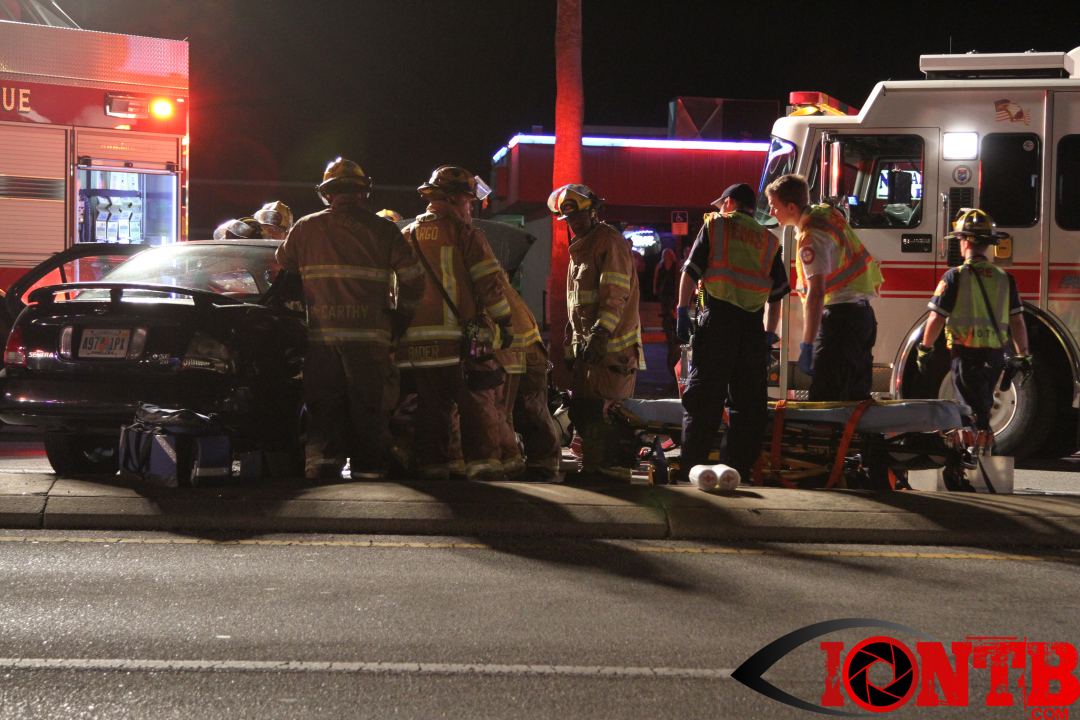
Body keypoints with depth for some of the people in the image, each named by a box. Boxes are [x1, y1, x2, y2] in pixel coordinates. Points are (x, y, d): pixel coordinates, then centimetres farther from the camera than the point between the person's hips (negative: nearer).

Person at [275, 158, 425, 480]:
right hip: (369, 335, -1)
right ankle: (369, 469, 7)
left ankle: (320, 462, -4)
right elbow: (413, 280, 0)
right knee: (369, 408, 6)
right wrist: (398, 324, 10)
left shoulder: (304, 228, 9)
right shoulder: (383, 229, 4)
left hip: (321, 335, 1)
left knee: (324, 408, 7)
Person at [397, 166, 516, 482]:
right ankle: (483, 462, -6)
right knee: (478, 404, -1)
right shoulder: (463, 232, -2)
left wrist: (401, 327, 24)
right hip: (457, 339, -5)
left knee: (430, 405, 10)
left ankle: (431, 464, 9)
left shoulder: (407, 236, 16)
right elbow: (488, 281, -6)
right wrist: (504, 322, 0)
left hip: (415, 341, 5)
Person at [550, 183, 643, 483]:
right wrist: (570, 345, 24)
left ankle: (615, 468, -8)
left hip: (612, 345, -9)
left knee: (603, 410, -13)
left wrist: (601, 334, -26)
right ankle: (592, 467, 16)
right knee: (582, 410, 9)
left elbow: (616, 295, -18)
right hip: (587, 345, 9)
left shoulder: (609, 242, -8)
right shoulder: (578, 248, 22)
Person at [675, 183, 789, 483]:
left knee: (703, 397, -3)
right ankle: (740, 472, 6)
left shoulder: (715, 225, 9)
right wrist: (769, 335, 17)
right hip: (753, 325, 3)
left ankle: (690, 469, -6)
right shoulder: (769, 240, 18)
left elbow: (690, 272, 0)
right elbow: (777, 294, 14)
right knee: (747, 401, 7)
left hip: (717, 319, -3)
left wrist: (683, 312, 2)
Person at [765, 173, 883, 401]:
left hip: (840, 316, -10)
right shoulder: (827, 212, 11)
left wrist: (807, 345, -29)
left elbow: (816, 293, -26)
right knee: (856, 401, 12)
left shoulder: (811, 237, -18)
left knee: (824, 401, -12)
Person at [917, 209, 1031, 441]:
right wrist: (1023, 355, 13)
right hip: (995, 356, 5)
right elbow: (1017, 321, 6)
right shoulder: (1004, 278, 4)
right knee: (983, 409, 20)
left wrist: (925, 350, 1)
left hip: (967, 354, -5)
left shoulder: (955, 276, -10)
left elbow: (936, 319, -10)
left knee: (975, 412, -1)